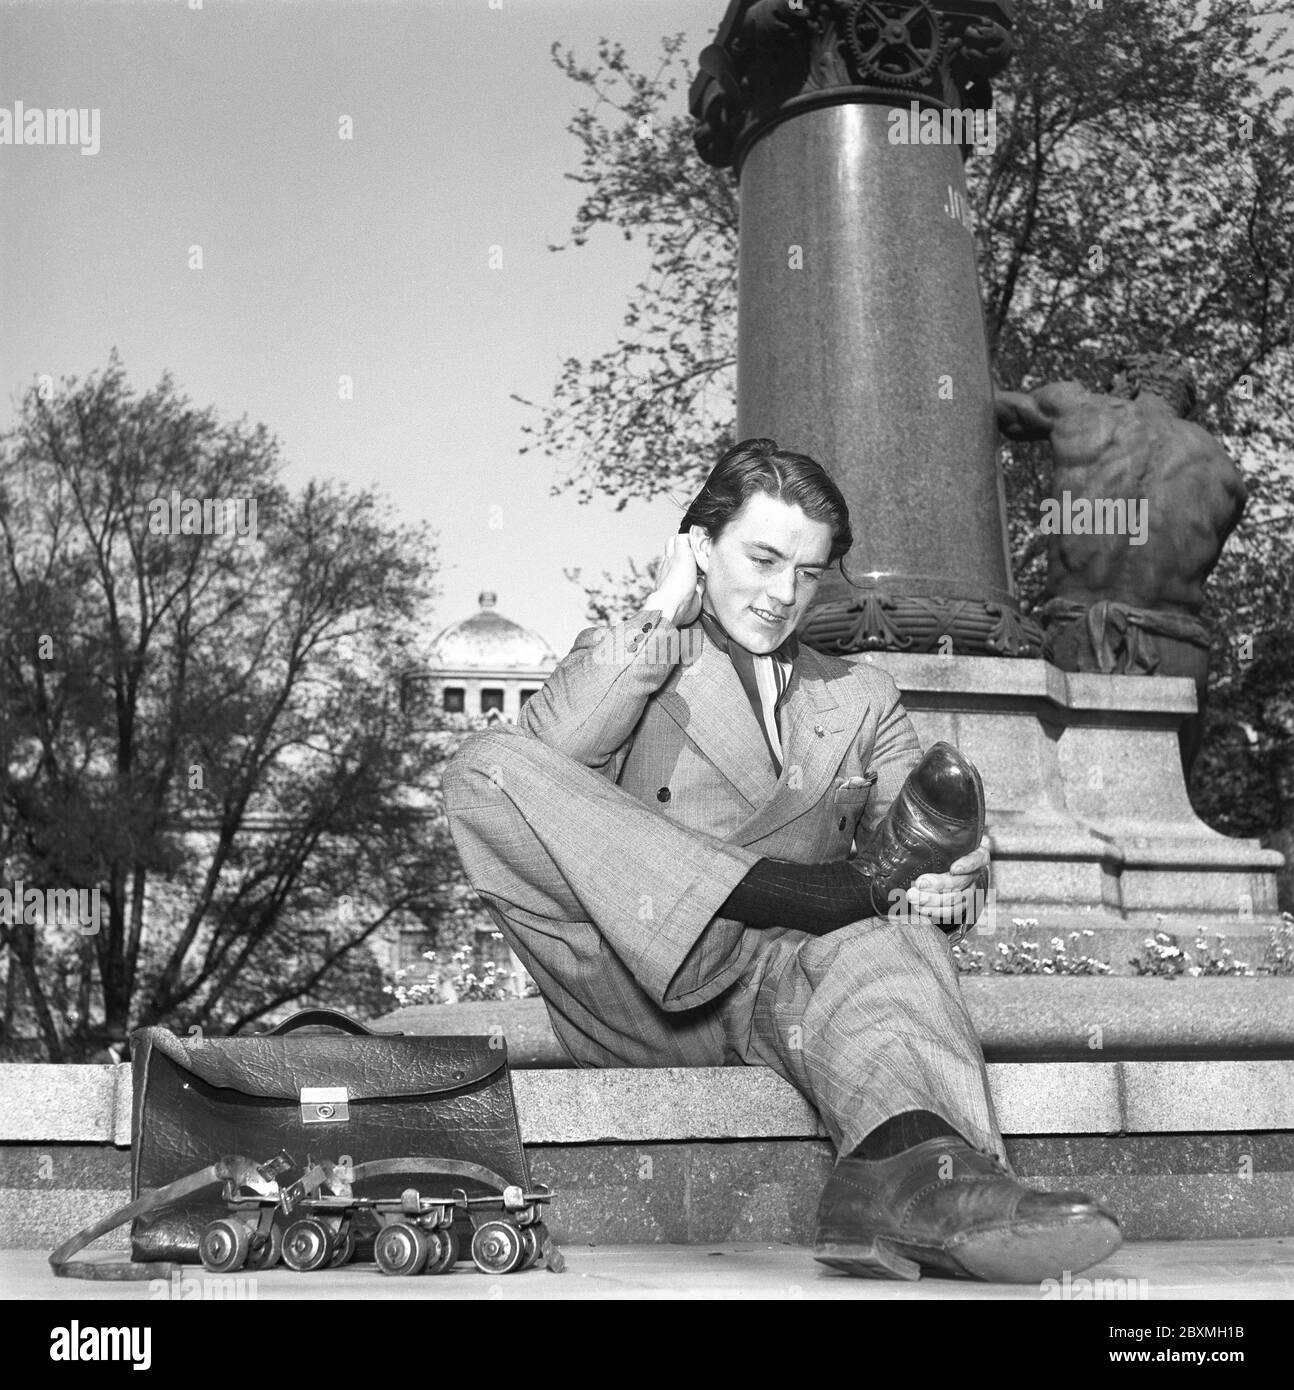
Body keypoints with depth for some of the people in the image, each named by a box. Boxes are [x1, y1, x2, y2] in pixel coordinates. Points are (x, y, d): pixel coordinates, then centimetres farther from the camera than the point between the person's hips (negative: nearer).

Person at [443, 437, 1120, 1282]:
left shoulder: (861, 699, 24)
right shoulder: (622, 662, 16)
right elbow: (552, 755, -7)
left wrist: (950, 883, -14)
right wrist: (662, 619, -1)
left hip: (788, 989, 1)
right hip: (643, 991, -1)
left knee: (892, 945, -35)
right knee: (486, 768, -24)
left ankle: (909, 1170, -65)